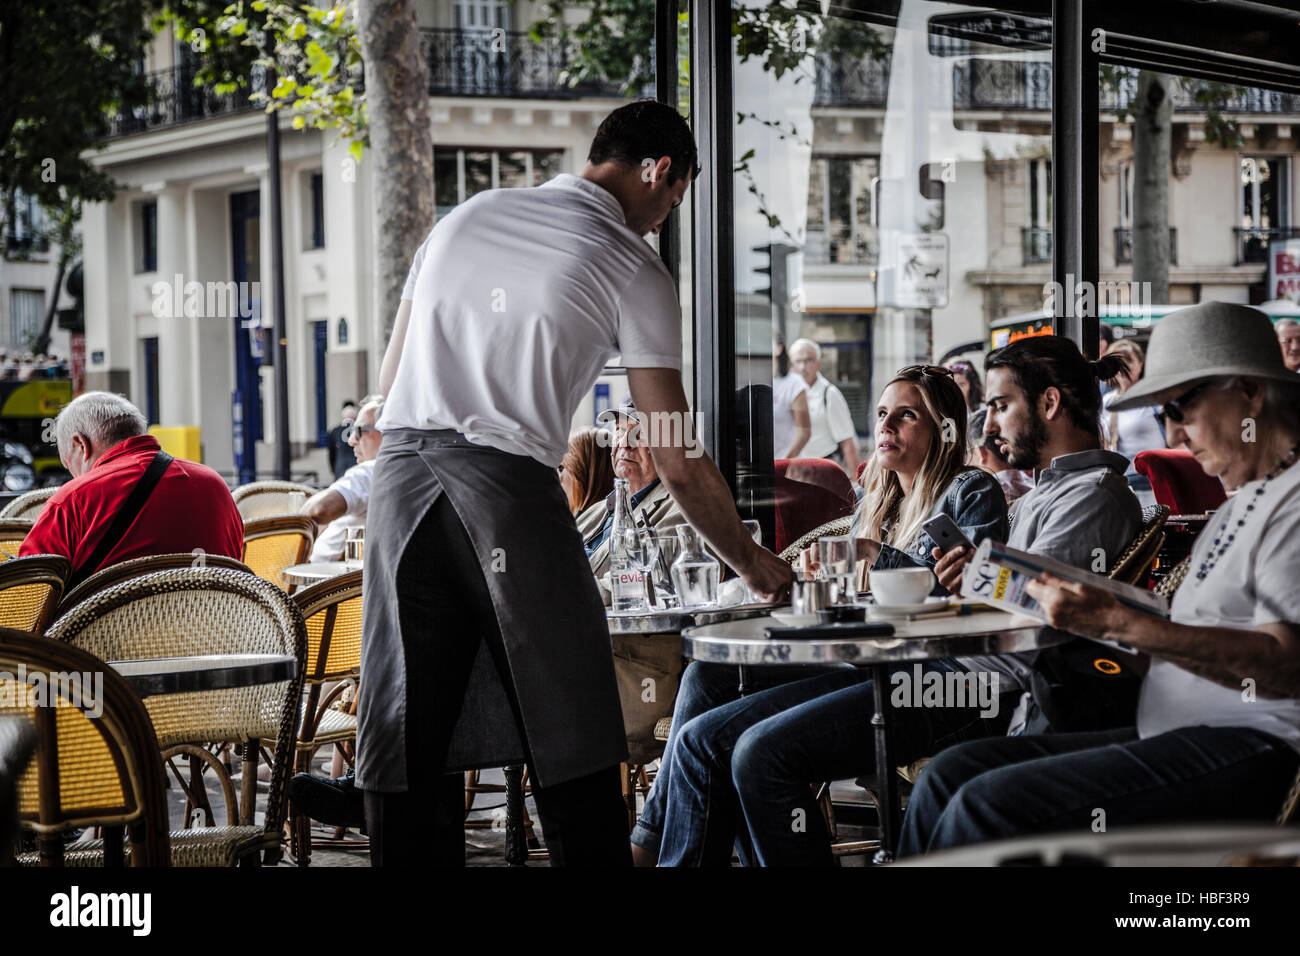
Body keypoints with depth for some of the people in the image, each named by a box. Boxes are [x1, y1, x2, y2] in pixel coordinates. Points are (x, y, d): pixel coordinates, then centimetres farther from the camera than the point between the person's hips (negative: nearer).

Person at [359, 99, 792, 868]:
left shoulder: (469, 215, 19)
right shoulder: (634, 269, 4)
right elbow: (679, 463, 4)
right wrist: (750, 559, 17)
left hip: (401, 467, 5)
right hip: (508, 486, -5)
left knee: (409, 740, 7)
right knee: (569, 744, 3)